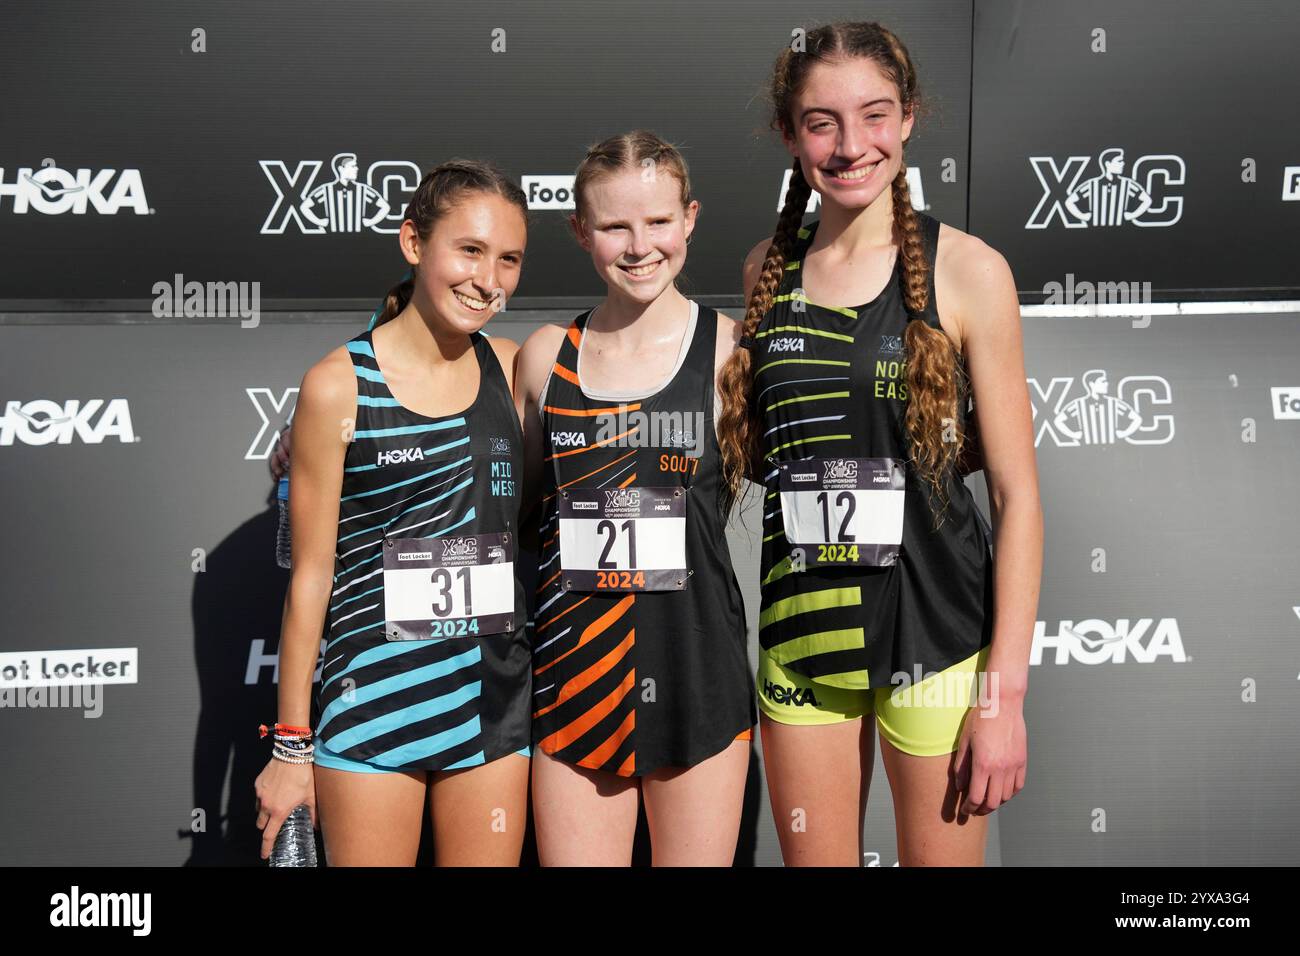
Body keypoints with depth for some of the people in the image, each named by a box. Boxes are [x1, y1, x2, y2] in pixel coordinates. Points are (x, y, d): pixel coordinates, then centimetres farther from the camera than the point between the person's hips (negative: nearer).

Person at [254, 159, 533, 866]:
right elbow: (311, 575, -4)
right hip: (374, 696, -4)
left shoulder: (512, 368, 4)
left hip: (495, 694, 4)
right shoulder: (339, 384, -7)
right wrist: (291, 746, -1)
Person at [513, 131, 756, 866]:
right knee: (574, 854, 8)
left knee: (698, 854, 10)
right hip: (574, 675, 2)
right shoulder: (545, 356, 4)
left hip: (698, 676, -2)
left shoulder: (730, 349, -4)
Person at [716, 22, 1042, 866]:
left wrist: (1003, 693, -11)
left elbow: (1016, 492, -8)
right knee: (812, 859, 14)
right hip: (800, 636, 4)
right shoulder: (769, 268, 5)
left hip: (932, 635, -3)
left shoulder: (966, 271, -8)